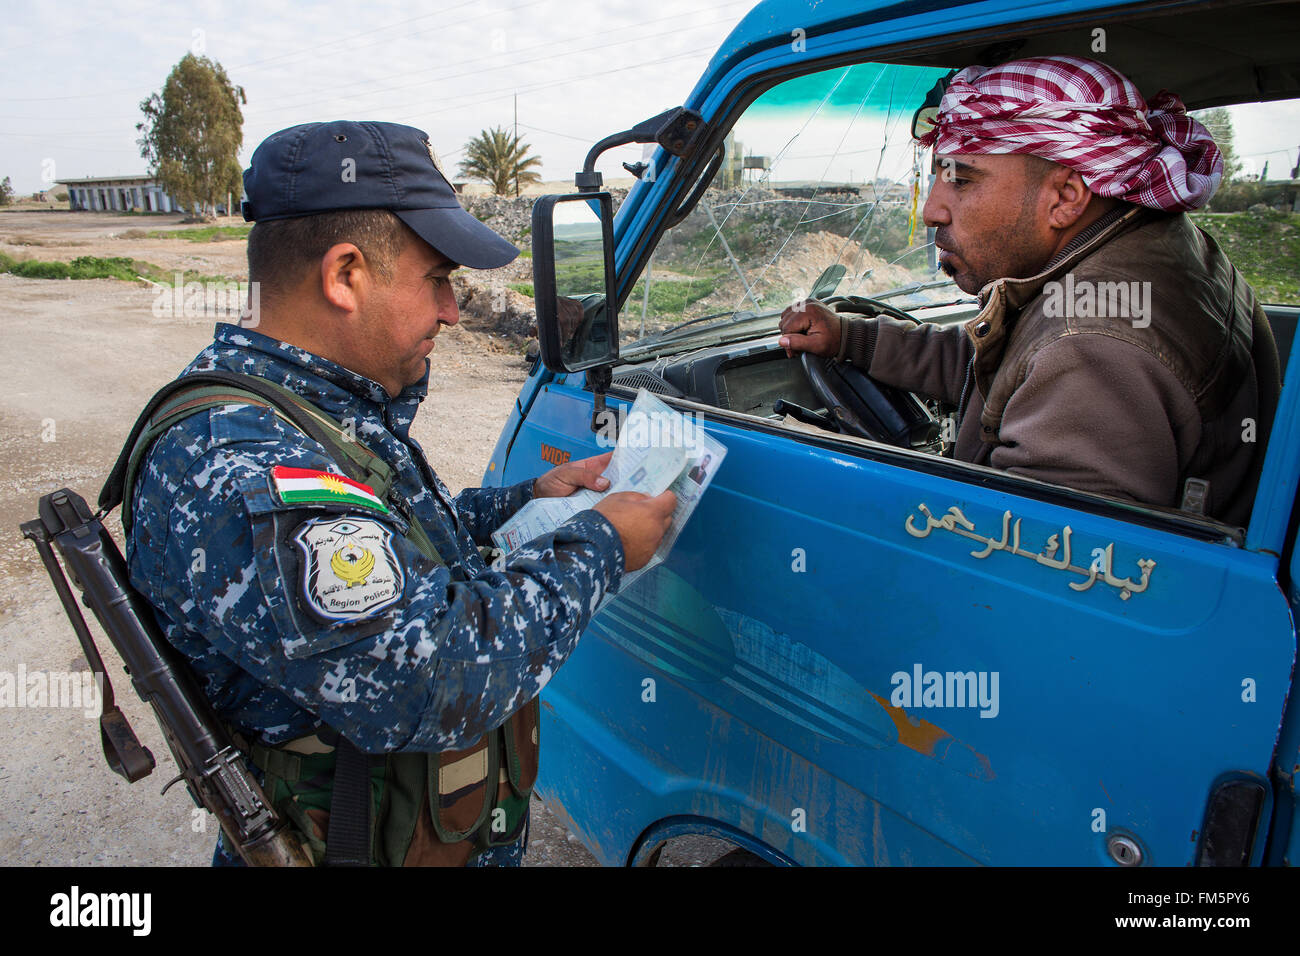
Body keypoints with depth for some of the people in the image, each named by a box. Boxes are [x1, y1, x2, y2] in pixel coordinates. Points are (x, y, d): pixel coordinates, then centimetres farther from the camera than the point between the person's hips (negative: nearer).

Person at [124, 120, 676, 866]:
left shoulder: (325, 406, 1)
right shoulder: (242, 472, -31)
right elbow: (432, 685, -35)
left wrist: (527, 502, 1)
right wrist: (595, 549, -24)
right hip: (374, 846, -8)